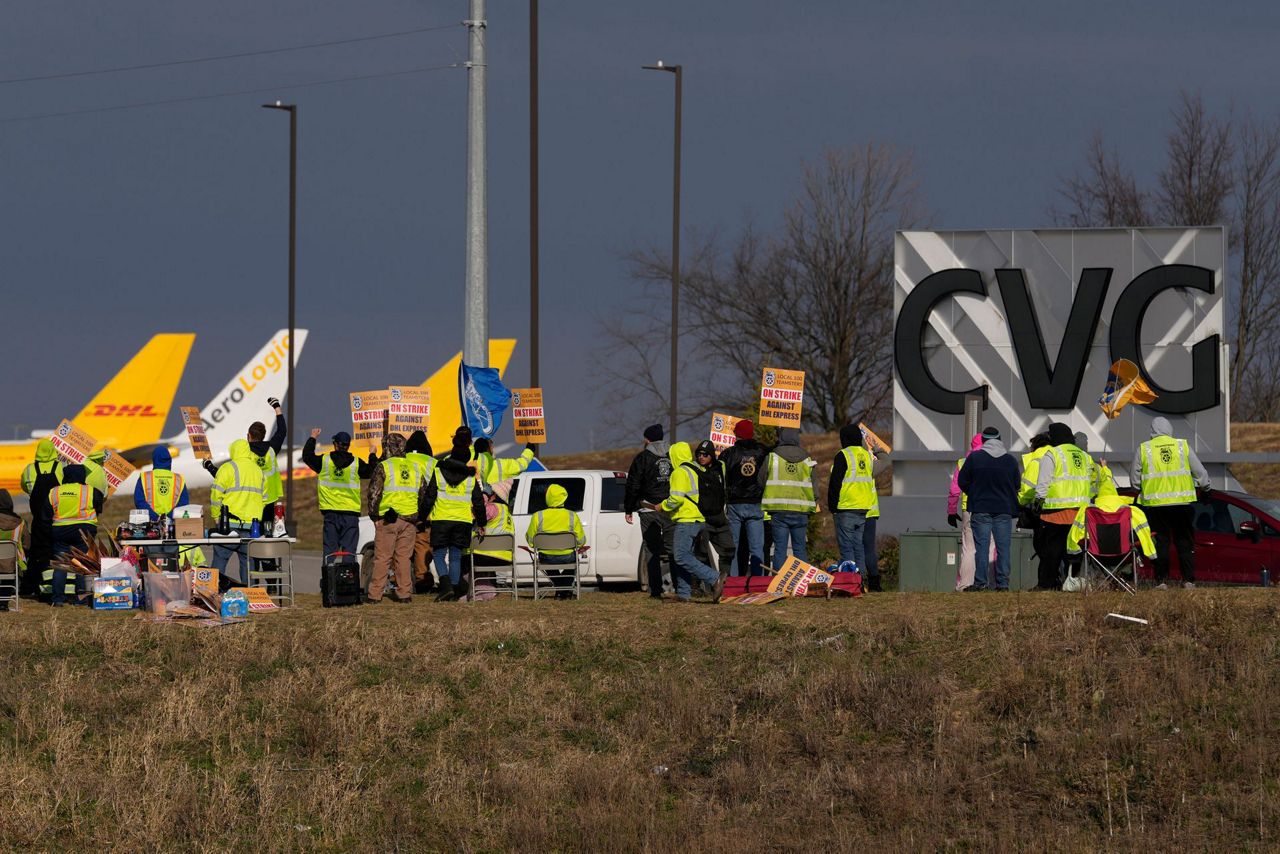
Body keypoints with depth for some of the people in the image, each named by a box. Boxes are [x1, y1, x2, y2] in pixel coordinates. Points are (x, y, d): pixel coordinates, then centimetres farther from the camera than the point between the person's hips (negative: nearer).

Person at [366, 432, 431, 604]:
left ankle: (375, 594, -1)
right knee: (404, 558, 10)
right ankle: (404, 593, 8)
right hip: (409, 520, 4)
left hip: (388, 519, -4)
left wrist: (374, 516, -3)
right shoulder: (415, 468, 12)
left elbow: (374, 493, -11)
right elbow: (424, 494, 14)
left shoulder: (384, 467, -5)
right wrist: (420, 518, 17)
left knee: (382, 558, -1)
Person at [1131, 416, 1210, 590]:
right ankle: (1188, 580, 7)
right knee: (1185, 542, 9)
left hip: (1155, 503, -1)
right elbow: (1200, 472, 8)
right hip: (1182, 502, 1)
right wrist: (1204, 485, 28)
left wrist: (1144, 490, 23)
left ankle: (1162, 581, 3)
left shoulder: (1144, 449, 0)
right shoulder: (1183, 446, 2)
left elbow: (1134, 480, 5)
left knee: (1160, 543, 5)